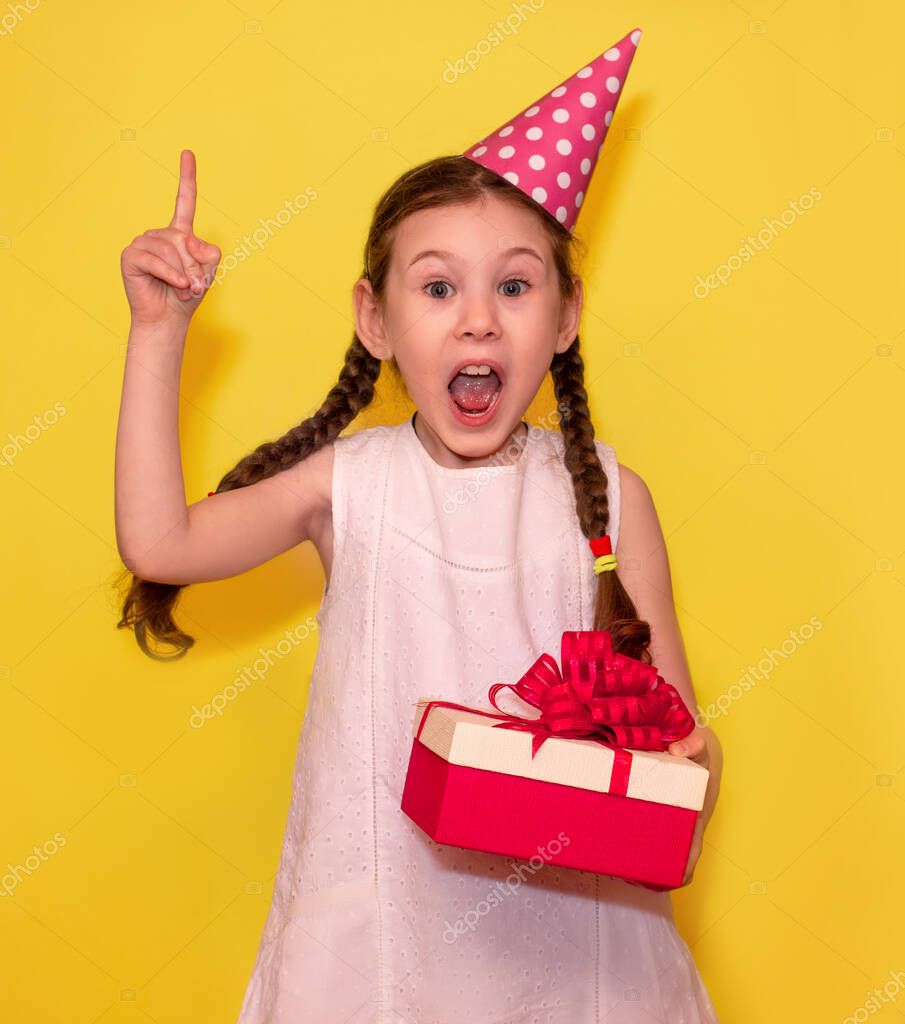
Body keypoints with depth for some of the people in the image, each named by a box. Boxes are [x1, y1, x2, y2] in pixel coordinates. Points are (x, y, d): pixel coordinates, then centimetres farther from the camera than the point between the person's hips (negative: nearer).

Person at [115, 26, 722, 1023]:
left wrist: (692, 766, -24)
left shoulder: (604, 493, -6)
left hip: (566, 914, 1)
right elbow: (157, 540, -12)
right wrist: (159, 334, -11)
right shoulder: (349, 481, -5)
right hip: (381, 908, 0)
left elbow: (669, 711, -1)